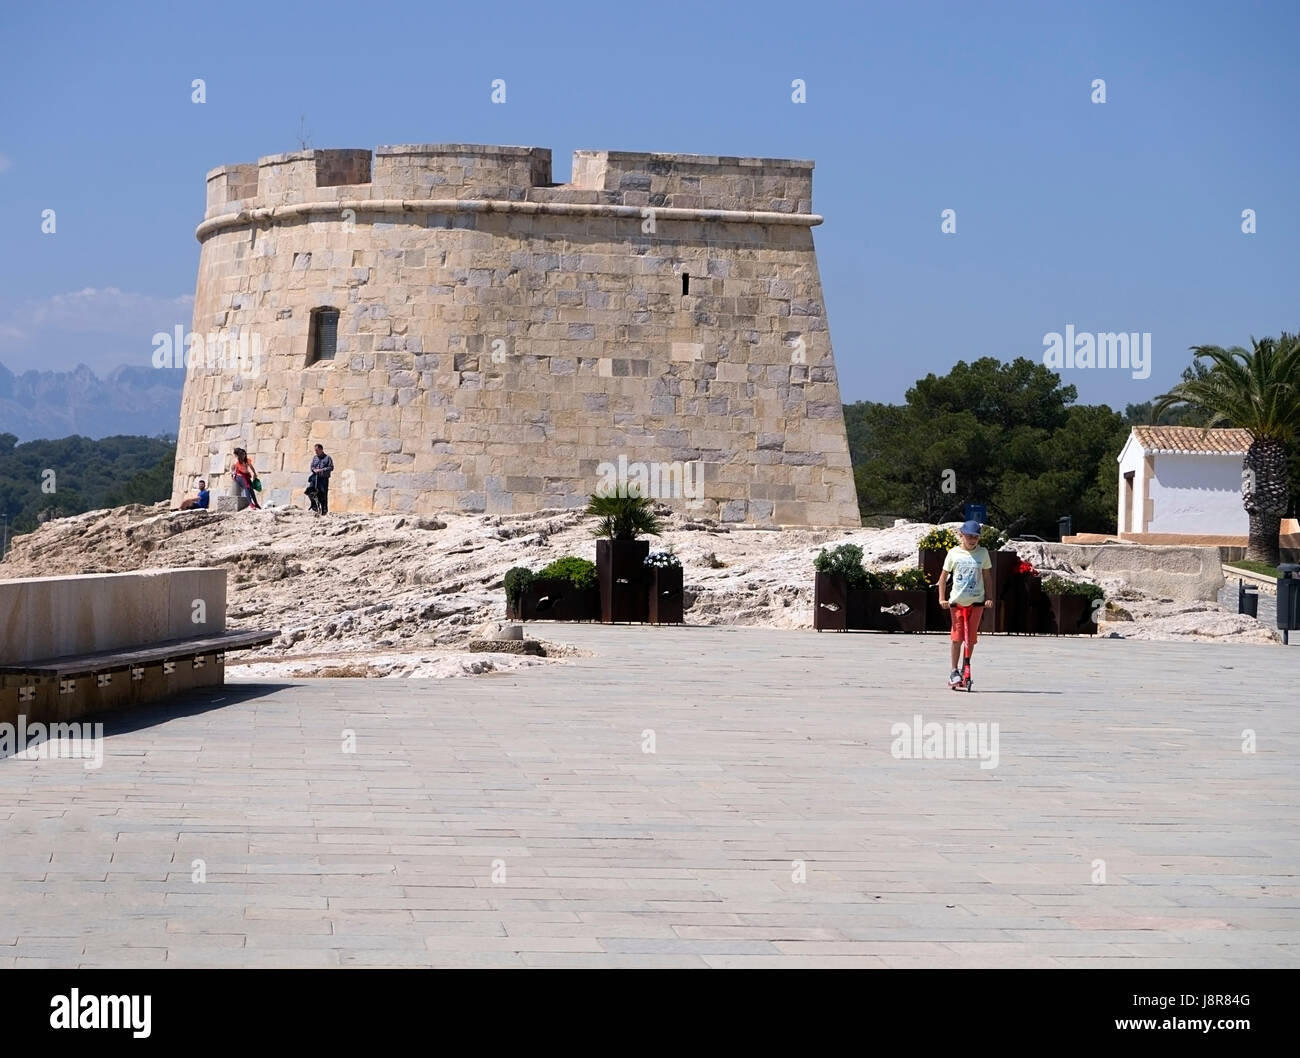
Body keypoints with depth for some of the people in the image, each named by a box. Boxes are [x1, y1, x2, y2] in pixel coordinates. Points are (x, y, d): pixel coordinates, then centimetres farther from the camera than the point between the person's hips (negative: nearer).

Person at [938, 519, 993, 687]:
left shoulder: (982, 553, 5)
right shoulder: (954, 553, 1)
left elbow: (987, 577, 10)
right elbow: (943, 576, 7)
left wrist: (989, 598, 1)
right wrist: (942, 598, -1)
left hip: (976, 601, 1)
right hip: (957, 601, -1)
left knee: (971, 638, 3)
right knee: (957, 637, -3)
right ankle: (954, 671, 6)